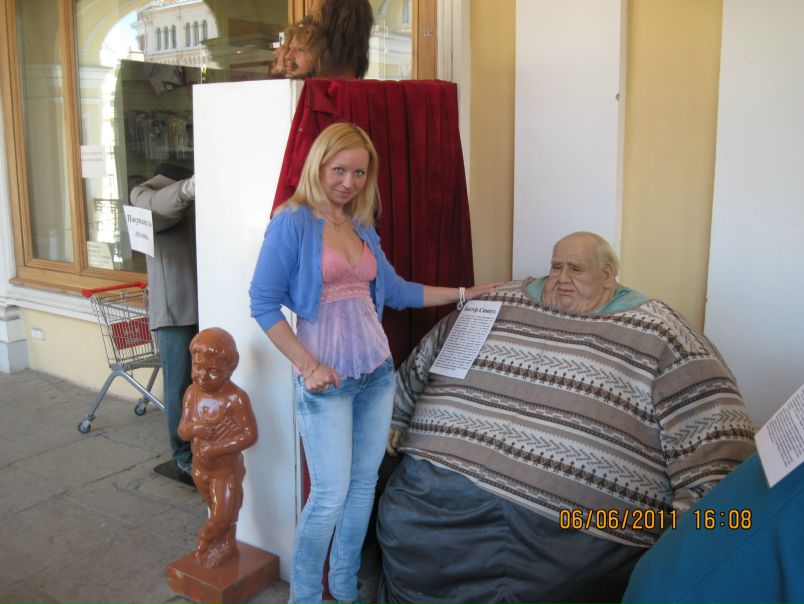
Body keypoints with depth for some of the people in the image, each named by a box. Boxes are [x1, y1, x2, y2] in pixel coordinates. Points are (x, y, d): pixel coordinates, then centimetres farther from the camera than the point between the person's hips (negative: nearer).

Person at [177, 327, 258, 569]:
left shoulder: (235, 398, -24)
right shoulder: (192, 393, -5)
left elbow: (250, 434, -22)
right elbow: (182, 430, -1)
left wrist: (216, 449, -27)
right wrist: (194, 429, -25)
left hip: (227, 469, -6)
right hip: (200, 468, 6)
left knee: (223, 517, 1)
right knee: (217, 512, 23)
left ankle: (205, 540, 30)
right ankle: (226, 546, 43)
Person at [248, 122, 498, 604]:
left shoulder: (364, 228, 10)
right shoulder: (293, 221, -9)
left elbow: (397, 291, 19)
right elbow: (264, 302, -12)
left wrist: (462, 293, 19)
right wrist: (309, 366, -18)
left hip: (377, 371, 6)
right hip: (327, 380, -6)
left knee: (364, 483, 14)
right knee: (331, 494, -2)